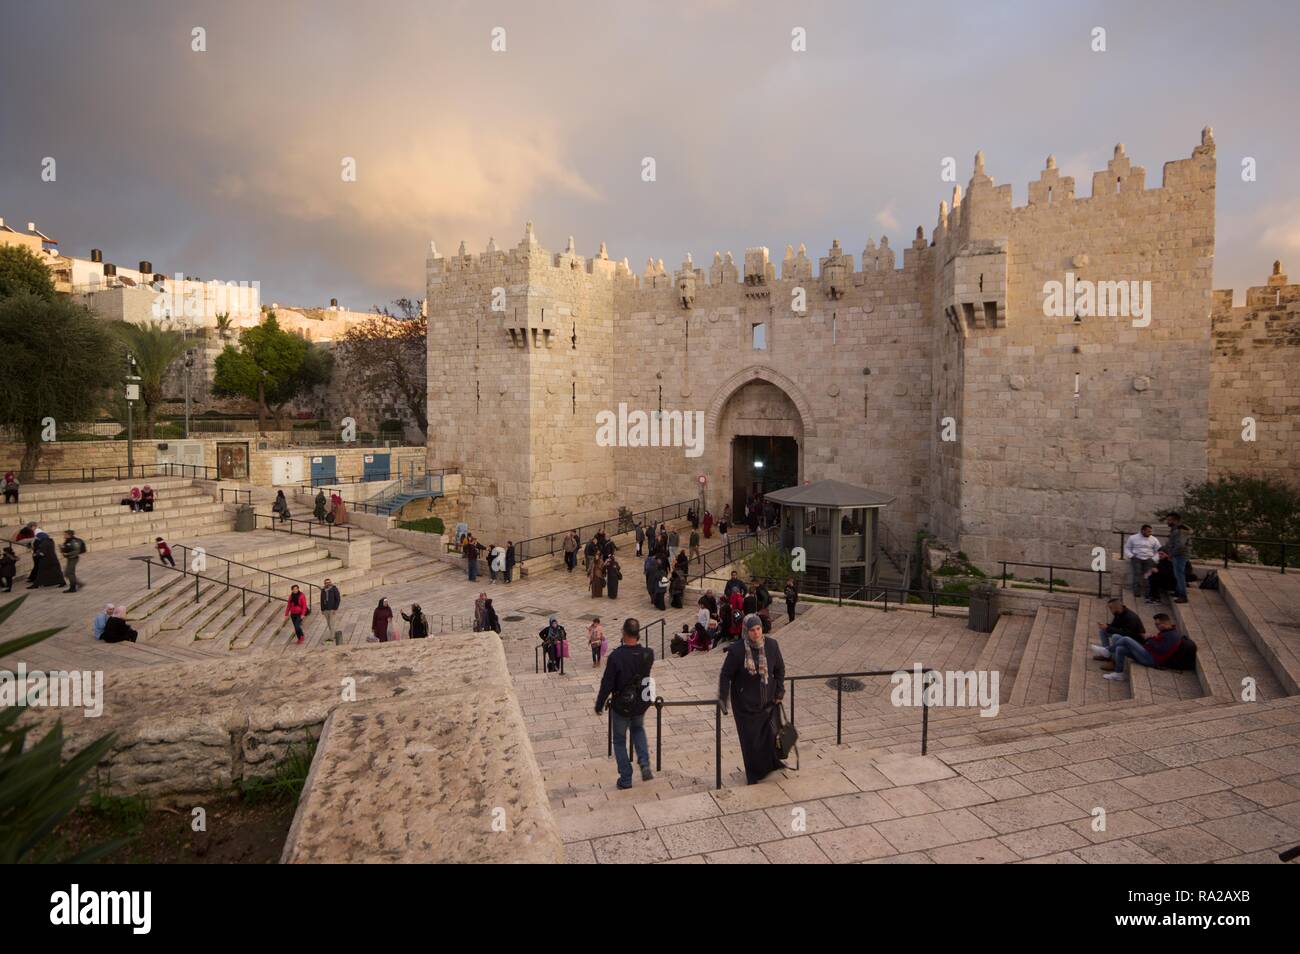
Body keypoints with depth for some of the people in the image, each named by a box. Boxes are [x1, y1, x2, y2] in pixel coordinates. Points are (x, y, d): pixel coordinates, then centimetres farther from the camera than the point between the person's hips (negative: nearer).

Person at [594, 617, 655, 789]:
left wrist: (599, 705, -4)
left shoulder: (615, 657, -26)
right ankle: (645, 764, 14)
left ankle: (625, 779, 24)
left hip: (621, 706, -4)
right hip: (641, 704, 4)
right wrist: (638, 643, 1)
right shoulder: (648, 654, -14)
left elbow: (607, 684, -19)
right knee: (638, 729, 32)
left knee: (620, 741, 18)